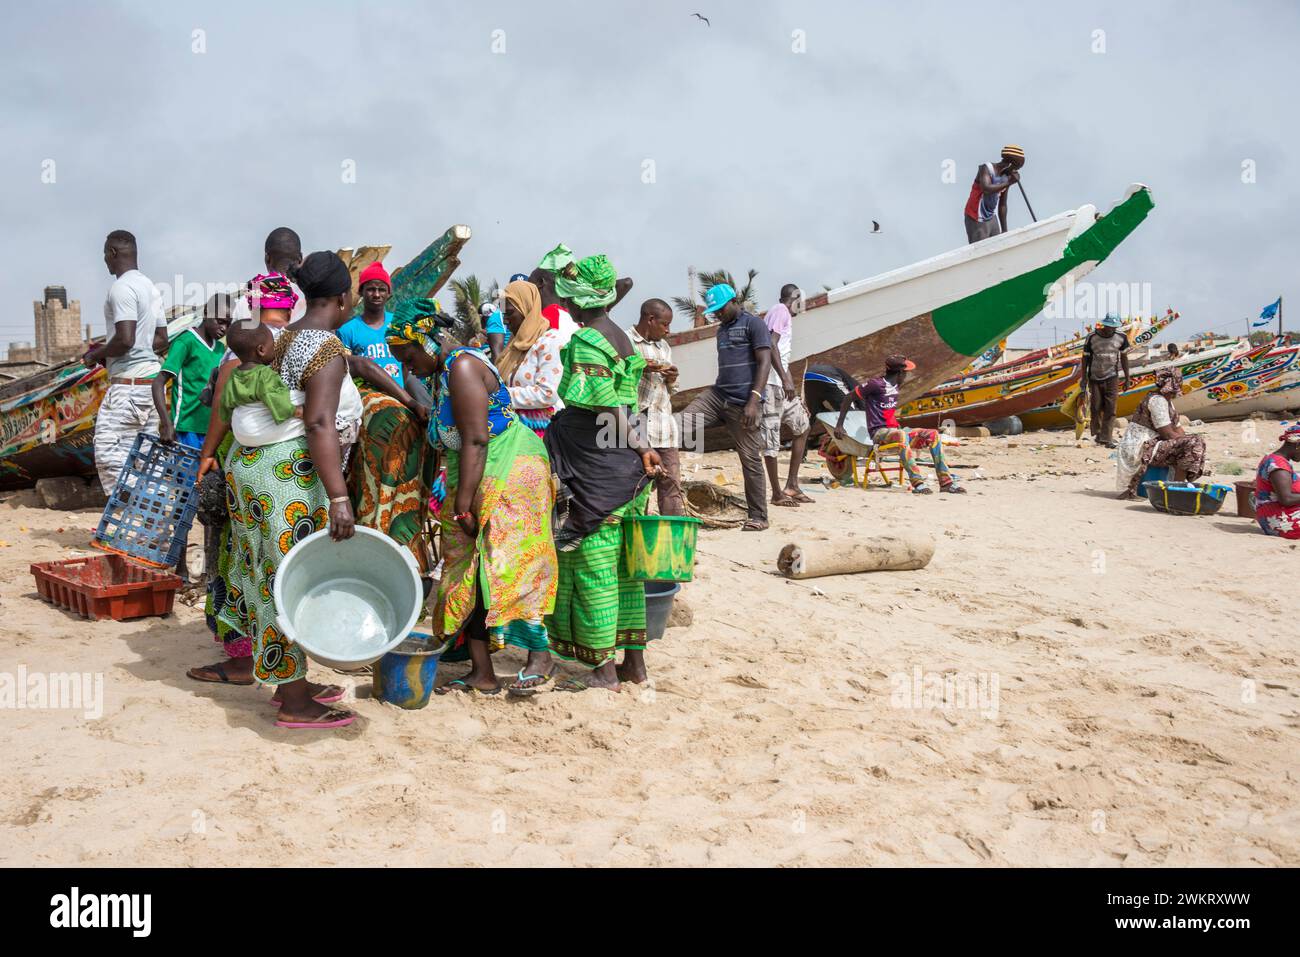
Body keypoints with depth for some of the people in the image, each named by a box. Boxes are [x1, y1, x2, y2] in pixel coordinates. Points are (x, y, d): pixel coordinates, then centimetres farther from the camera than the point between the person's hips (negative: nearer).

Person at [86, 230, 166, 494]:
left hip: (128, 383, -9)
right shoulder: (150, 286, 16)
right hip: (152, 378, 9)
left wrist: (96, 355, -4)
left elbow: (125, 340, -22)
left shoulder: (122, 287, -13)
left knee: (109, 454, -9)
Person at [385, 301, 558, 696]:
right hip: (475, 484, 10)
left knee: (506, 567, -12)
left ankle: (540, 655, 1)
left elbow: (476, 440, -22)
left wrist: (463, 501, -23)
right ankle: (482, 674, 10)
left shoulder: (462, 366, -14)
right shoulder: (442, 374, 17)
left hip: (507, 471, -10)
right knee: (469, 573, 7)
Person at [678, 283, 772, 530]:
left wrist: (754, 399, -22)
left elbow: (765, 362, -13)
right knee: (681, 426, -14)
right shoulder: (722, 329, 21)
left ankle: (758, 517, 6)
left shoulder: (754, 324, -3)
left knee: (750, 458, -2)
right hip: (717, 395, 8)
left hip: (743, 404, -7)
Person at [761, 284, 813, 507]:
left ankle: (792, 485, 16)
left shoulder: (785, 316, 24)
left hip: (782, 385, 10)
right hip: (772, 383, -10)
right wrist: (785, 380, -27)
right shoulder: (780, 311, -5)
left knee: (802, 426, 16)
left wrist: (796, 395, 27)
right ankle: (777, 493, 0)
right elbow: (771, 345, -20)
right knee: (771, 439, -5)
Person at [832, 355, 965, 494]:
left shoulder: (896, 386, 16)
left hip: (894, 429, 8)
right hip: (879, 432, -8)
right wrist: (839, 425, -6)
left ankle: (946, 482, -12)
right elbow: (849, 398, -5)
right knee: (902, 435, -40)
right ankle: (917, 483, -42)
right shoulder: (875, 384, -9)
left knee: (933, 435, -7)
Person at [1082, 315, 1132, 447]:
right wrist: (1083, 378, -1)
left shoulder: (1121, 338, -2)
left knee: (1110, 409, -8)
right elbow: (1085, 358, 0)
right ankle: (1096, 434, 23)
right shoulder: (1092, 337, -7)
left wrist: (1127, 378, 8)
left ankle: (1106, 438, -7)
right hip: (1094, 378, 0)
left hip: (1112, 378, 1)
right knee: (1095, 408, 4)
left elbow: (1124, 358, 7)